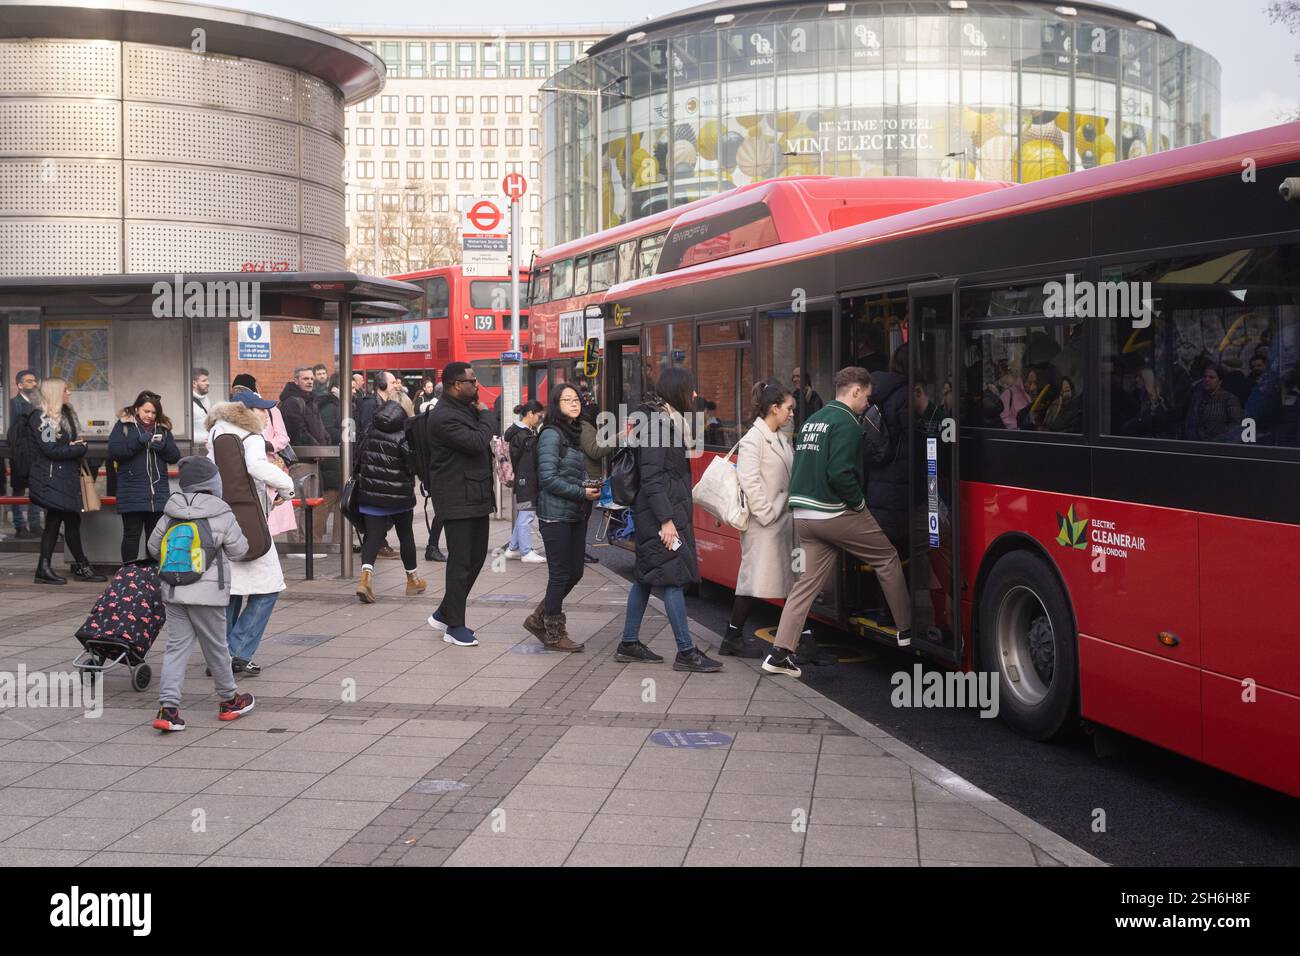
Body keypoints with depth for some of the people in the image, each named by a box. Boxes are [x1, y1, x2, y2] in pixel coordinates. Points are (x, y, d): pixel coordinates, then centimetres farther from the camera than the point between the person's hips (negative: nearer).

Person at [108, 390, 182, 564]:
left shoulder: (163, 427, 13)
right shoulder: (124, 425, 3)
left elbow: (175, 457, 9)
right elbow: (113, 451, -11)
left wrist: (162, 446, -10)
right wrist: (139, 441, -19)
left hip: (159, 493, 4)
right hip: (132, 495, -4)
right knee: (132, 535, 1)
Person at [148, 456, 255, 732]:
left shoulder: (171, 514, 5)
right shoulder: (222, 515, -9)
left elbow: (154, 546, 11)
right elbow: (238, 551, -1)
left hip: (173, 592, 4)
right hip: (207, 593, -4)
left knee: (176, 647, 5)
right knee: (216, 647, 10)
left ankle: (167, 706, -6)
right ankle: (230, 700, 26)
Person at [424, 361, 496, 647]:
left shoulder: (467, 409, 14)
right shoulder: (443, 417, -17)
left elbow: (482, 446, 19)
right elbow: (477, 443, -24)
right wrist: (485, 415, -8)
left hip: (476, 495, 10)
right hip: (457, 499, -10)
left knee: (477, 557, 14)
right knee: (461, 562, -4)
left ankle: (444, 614, 25)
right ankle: (454, 626, 6)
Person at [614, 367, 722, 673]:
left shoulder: (669, 420, 16)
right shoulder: (657, 422, -14)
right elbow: (651, 476, -20)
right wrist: (665, 519, -23)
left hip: (671, 508, 10)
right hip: (661, 511, -10)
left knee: (646, 576, 13)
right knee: (674, 577, -9)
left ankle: (629, 644, 20)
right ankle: (686, 652, -7)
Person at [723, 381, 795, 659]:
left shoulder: (781, 438, 15)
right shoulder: (753, 439, -12)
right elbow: (748, 481, -17)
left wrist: (787, 513, 10)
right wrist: (767, 514, -18)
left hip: (782, 519, 9)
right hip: (762, 522, -8)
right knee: (755, 578, -6)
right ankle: (732, 638, 2)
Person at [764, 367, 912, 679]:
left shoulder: (813, 421, 16)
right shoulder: (847, 423, -13)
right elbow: (840, 473, -24)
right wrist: (859, 502, -9)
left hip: (803, 513, 8)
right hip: (837, 513, -8)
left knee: (810, 580, 8)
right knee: (887, 559, 10)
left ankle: (780, 652, -1)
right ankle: (907, 630, 17)